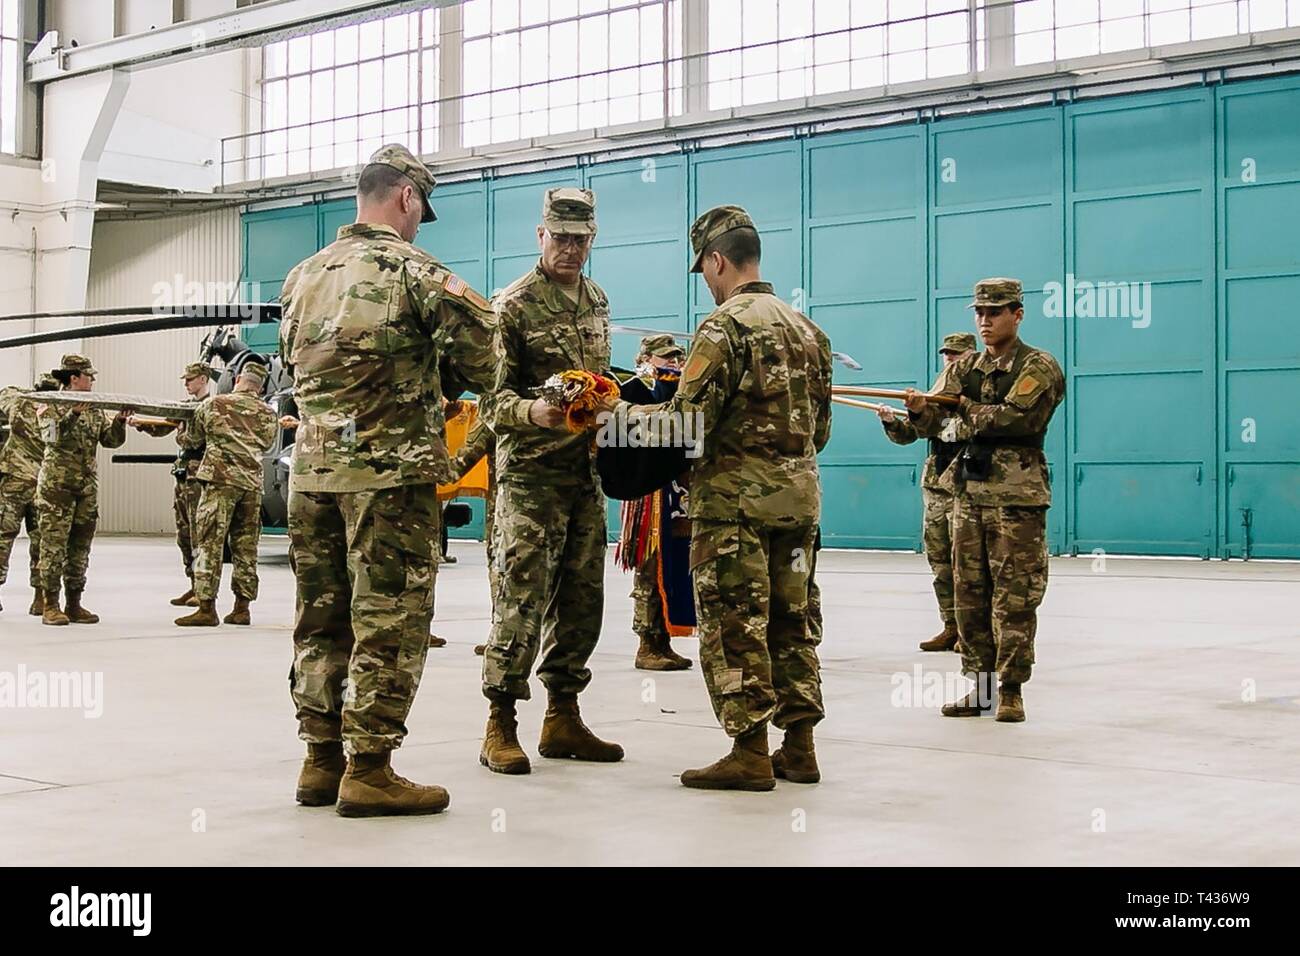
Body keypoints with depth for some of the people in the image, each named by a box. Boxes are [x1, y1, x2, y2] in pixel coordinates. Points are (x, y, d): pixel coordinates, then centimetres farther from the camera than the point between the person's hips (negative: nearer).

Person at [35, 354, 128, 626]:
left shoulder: (95, 409, 13)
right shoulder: (51, 406, -3)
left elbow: (111, 440, 8)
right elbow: (52, 437, -18)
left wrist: (119, 421, -10)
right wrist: (73, 414, -27)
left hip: (87, 487, 6)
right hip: (56, 484, -6)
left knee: (80, 547, 8)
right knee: (54, 545, -4)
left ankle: (74, 604, 14)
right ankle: (51, 606, 0)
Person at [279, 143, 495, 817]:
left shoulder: (304, 276, 13)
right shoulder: (416, 271, -7)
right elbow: (481, 366, -6)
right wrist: (434, 376, 15)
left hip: (312, 469, 7)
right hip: (391, 470, -6)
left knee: (321, 618, 12)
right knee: (388, 621, -1)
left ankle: (321, 760, 18)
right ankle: (368, 771, 0)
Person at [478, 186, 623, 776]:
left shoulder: (596, 301, 14)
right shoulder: (515, 305, -8)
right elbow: (494, 398, -12)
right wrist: (531, 412, -31)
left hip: (586, 472, 7)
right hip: (531, 471, -7)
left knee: (581, 598, 9)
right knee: (522, 596, -8)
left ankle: (563, 718, 19)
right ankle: (500, 726, -1)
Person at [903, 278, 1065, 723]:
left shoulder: (1038, 368, -2)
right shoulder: (964, 368, 16)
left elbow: (1016, 417, -17)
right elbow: (934, 424, 7)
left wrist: (967, 415, -5)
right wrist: (919, 410, -15)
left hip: (1016, 496, -6)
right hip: (967, 490, 6)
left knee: (1014, 597, -4)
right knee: (969, 594, 7)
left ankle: (1011, 690, 3)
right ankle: (980, 685, 15)